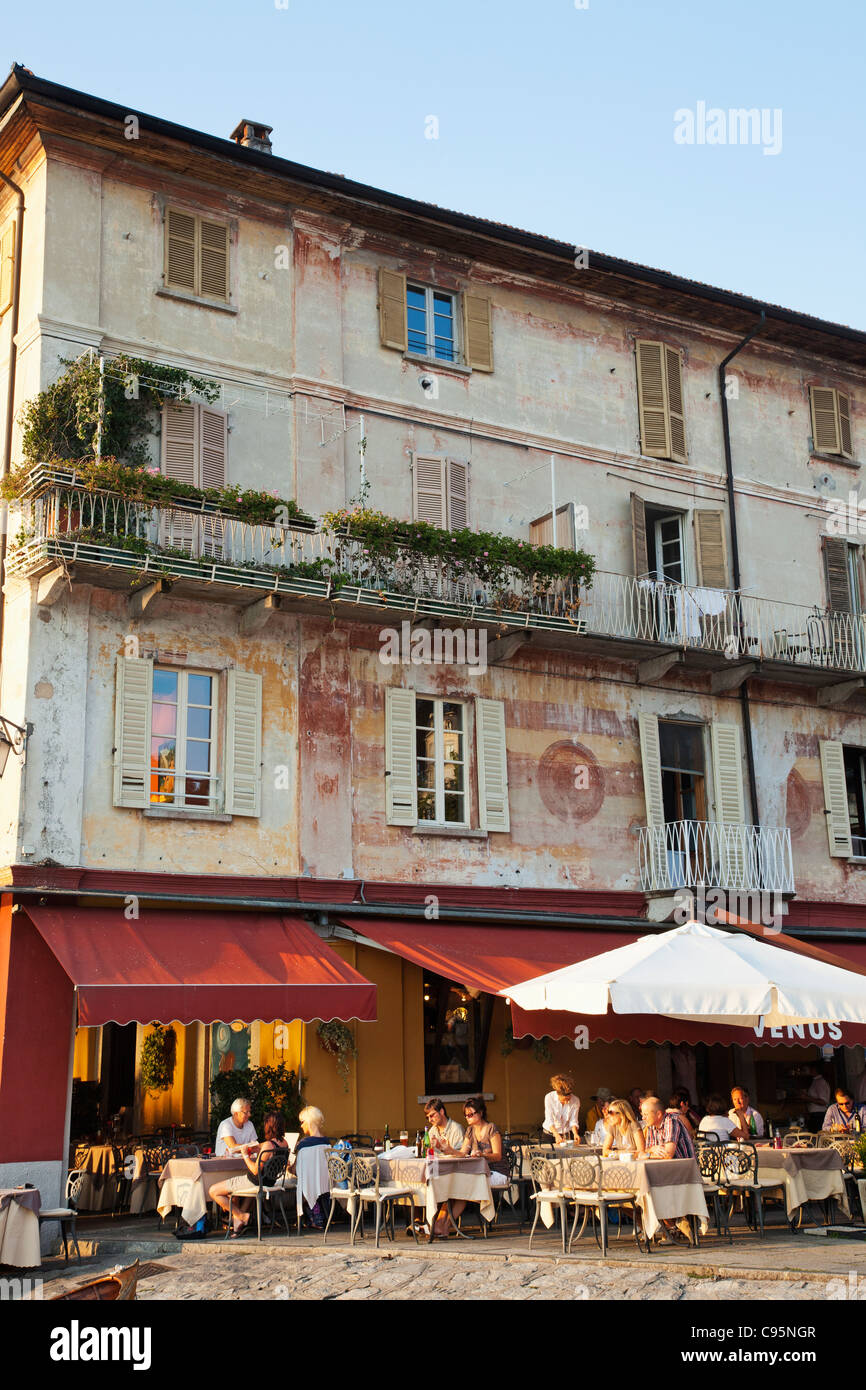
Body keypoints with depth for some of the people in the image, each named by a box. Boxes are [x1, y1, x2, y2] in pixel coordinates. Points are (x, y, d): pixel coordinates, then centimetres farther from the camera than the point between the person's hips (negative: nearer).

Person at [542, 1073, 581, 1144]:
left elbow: (573, 1121, -7)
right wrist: (557, 1135, -34)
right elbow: (549, 1120, -20)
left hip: (567, 1135, 1)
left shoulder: (575, 1101, -11)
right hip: (550, 1134, -1)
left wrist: (575, 1133, -26)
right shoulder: (549, 1098, -16)